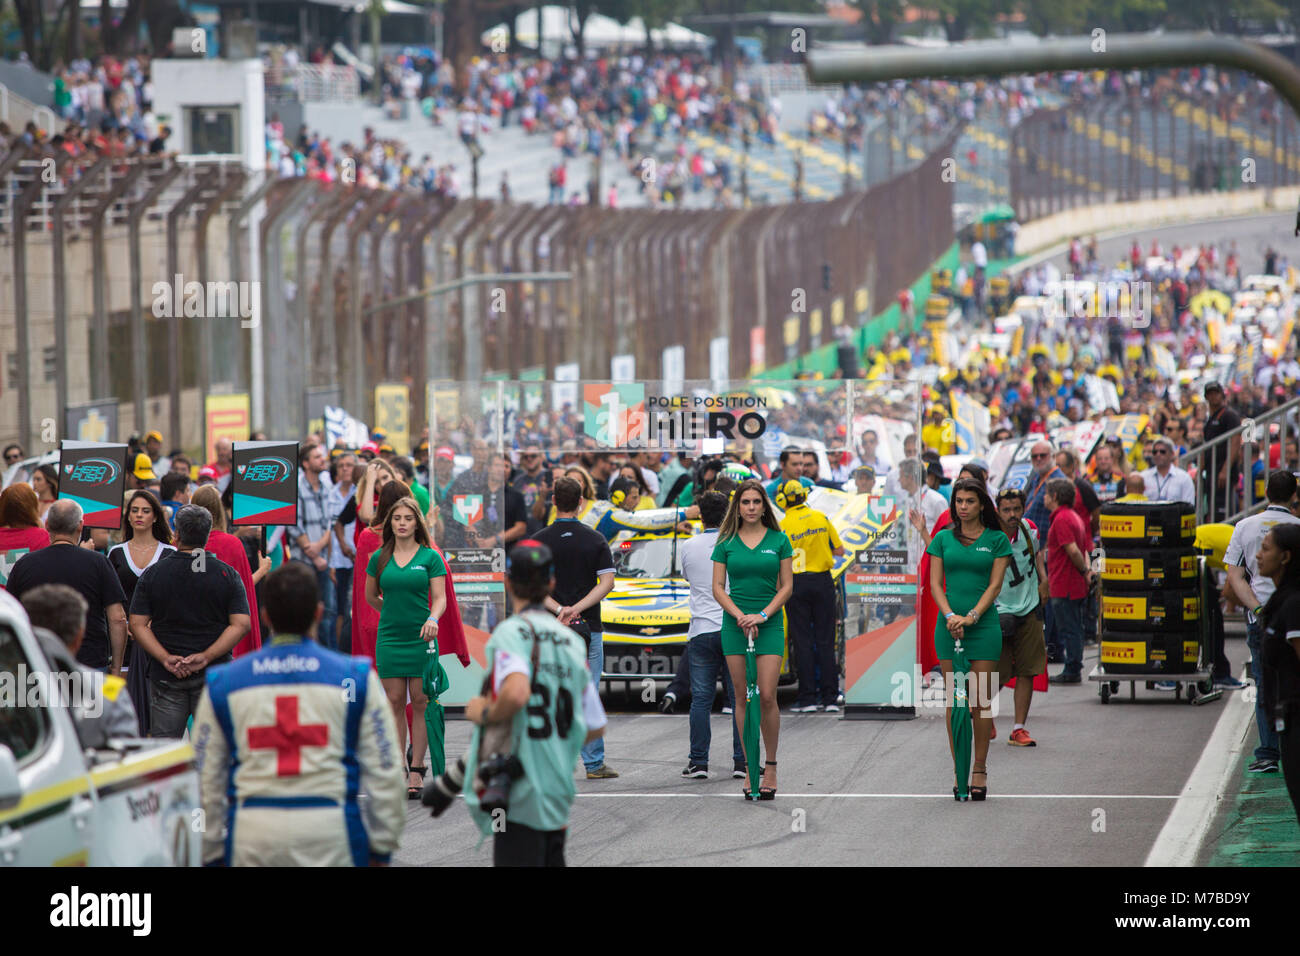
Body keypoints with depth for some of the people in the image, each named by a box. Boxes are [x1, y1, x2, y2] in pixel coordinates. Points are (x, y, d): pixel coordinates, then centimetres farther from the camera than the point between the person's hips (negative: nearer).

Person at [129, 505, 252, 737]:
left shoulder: (152, 575, 2)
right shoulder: (227, 574, -1)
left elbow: (137, 625, -3)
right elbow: (241, 624, -7)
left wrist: (165, 658, -9)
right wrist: (205, 657, -11)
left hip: (165, 676, 1)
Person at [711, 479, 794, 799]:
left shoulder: (778, 540, 4)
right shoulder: (726, 543, 5)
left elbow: (787, 586, 3)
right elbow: (718, 587, 4)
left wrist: (763, 615, -10)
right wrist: (740, 615, -11)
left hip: (770, 624, -1)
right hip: (735, 625, 1)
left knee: (767, 696, -9)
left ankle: (770, 767, 2)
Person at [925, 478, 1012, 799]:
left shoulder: (997, 540, 3)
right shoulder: (943, 539, 8)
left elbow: (995, 585, -2)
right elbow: (935, 583, 4)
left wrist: (971, 616, -14)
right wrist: (950, 616, -12)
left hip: (983, 625, -2)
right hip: (949, 625, 2)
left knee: (980, 699, -2)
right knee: (954, 698, 1)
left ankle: (980, 770, 3)